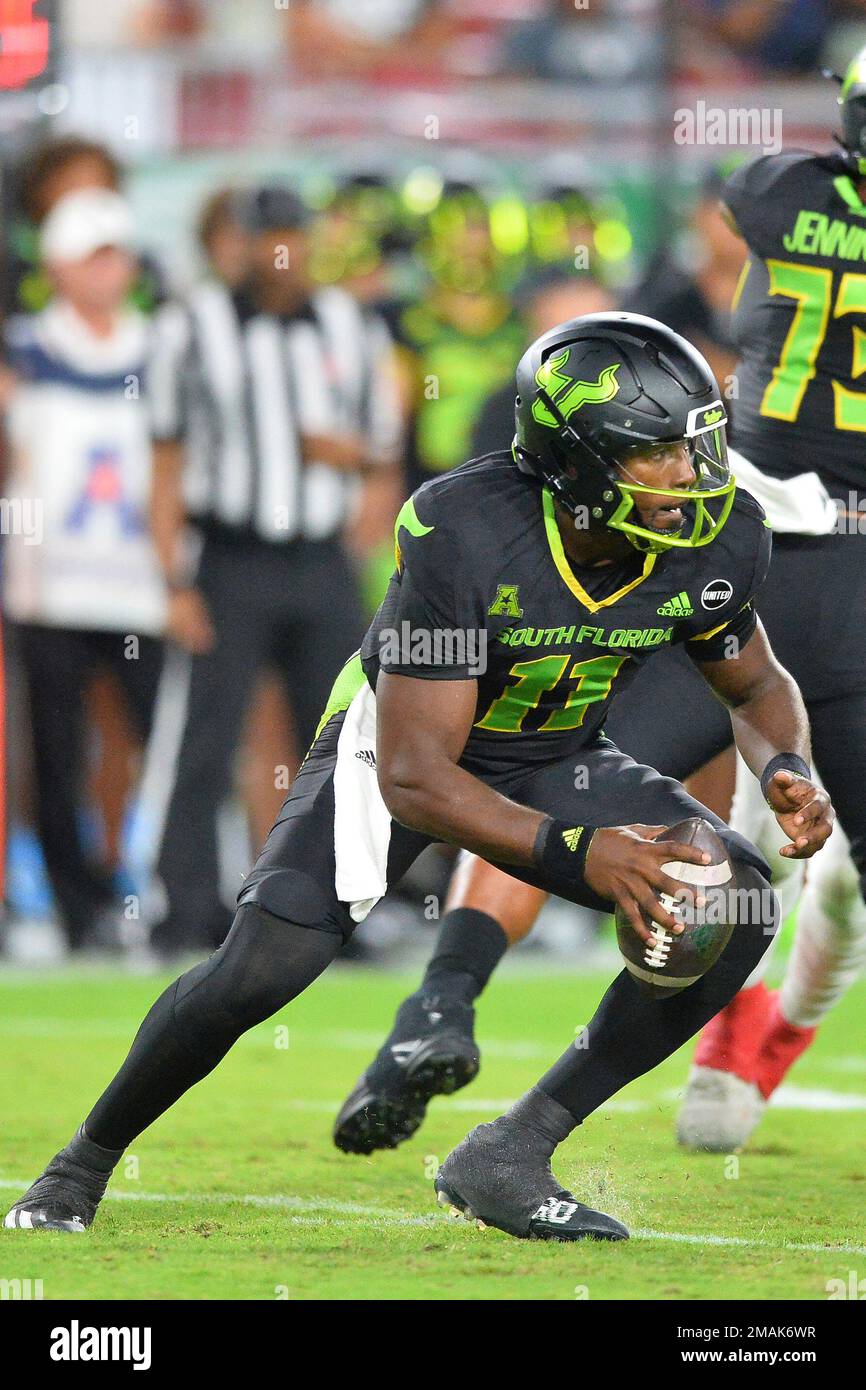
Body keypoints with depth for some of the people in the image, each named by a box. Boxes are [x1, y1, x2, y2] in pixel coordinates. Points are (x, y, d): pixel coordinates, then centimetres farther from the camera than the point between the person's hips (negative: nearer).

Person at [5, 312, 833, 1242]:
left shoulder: (718, 543, -20)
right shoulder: (466, 535, -35)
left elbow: (758, 687, 3)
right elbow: (413, 776, -34)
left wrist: (785, 771, -20)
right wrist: (574, 853, -45)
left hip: (554, 762, 5)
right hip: (403, 745, -5)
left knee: (736, 904, -18)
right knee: (262, 968, -20)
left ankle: (510, 1155, -12)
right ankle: (84, 1163, 8)